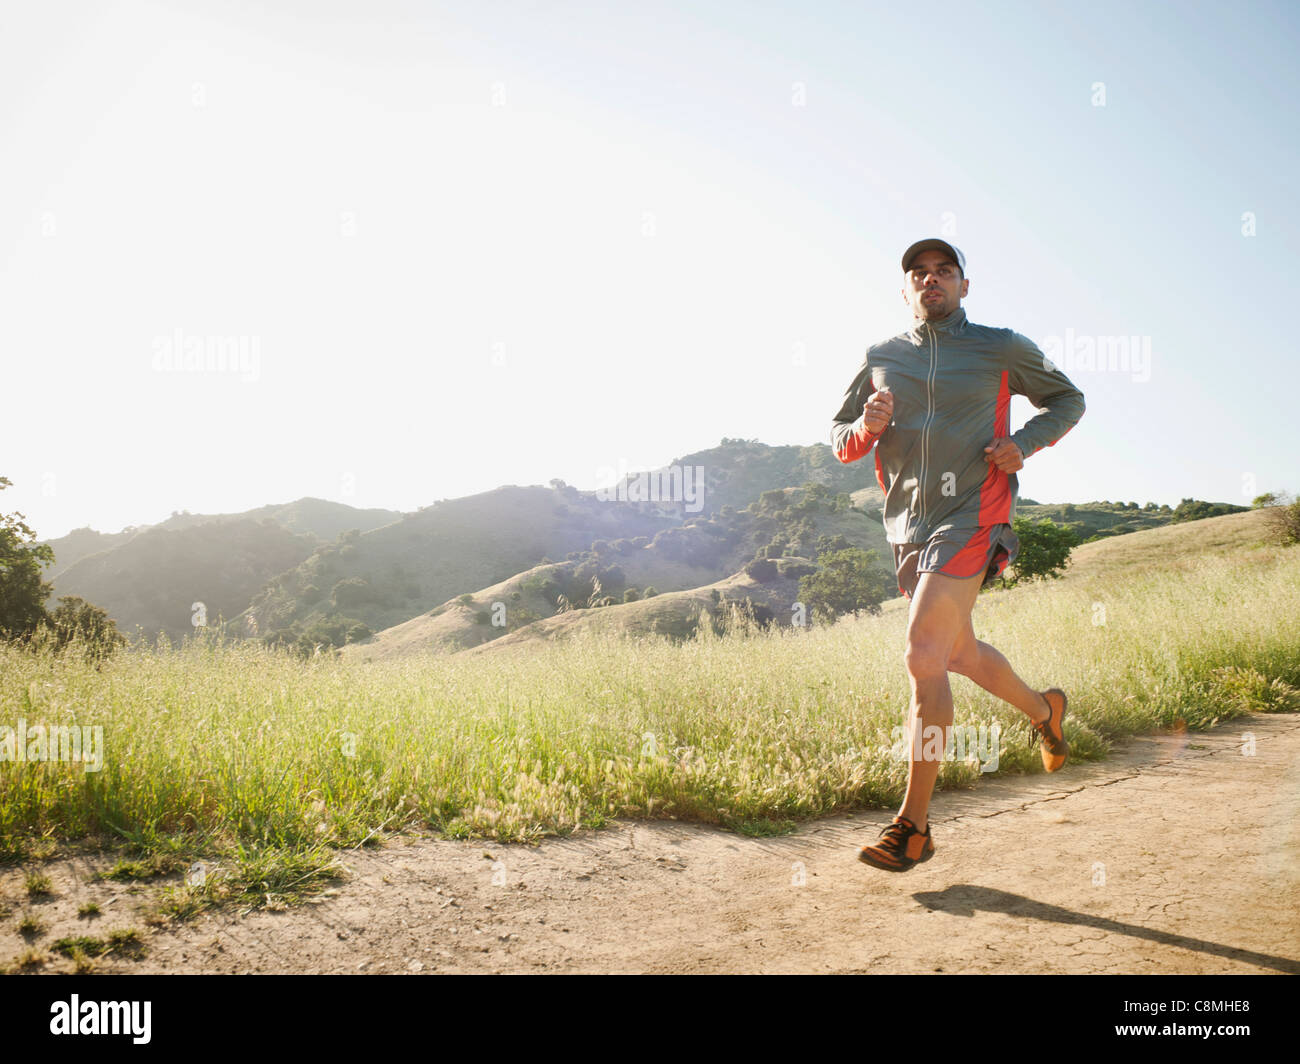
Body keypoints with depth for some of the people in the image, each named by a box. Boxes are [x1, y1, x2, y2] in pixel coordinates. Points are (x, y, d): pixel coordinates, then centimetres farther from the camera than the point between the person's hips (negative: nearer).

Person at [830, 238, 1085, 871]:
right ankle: (1043, 709, 48)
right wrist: (866, 427, -10)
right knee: (959, 655, 17)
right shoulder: (881, 359, 12)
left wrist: (1025, 443, -3)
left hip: (971, 518, -5)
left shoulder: (1001, 350, 4)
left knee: (923, 655, -18)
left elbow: (1068, 400, 16)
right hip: (907, 527, 5)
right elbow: (839, 441, 14)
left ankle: (913, 825, -11)